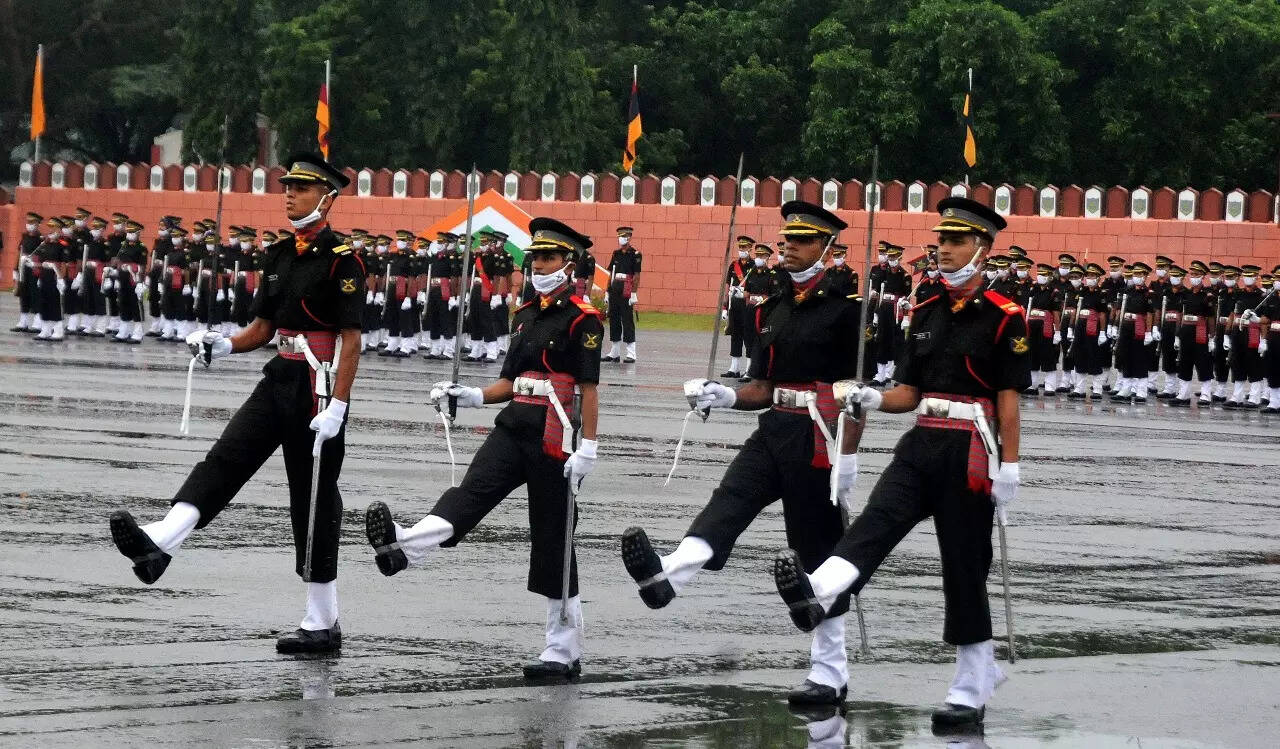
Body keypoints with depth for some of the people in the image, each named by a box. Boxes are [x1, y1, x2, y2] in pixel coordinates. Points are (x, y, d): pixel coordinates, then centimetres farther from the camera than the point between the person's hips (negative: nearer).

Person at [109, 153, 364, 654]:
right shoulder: (279, 255, 13)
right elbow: (262, 329, 18)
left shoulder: (342, 259, -11)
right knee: (224, 461, -10)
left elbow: (351, 340, -15)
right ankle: (158, 543, -25)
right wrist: (221, 346, -2)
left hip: (319, 387, -7)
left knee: (314, 498, -1)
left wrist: (337, 407, -22)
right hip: (280, 381, 7)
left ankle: (323, 624, 7)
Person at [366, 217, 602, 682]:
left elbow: (589, 388, -12)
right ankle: (404, 547, -45)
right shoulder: (526, 315, 17)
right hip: (513, 429, 6)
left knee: (552, 540, -1)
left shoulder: (582, 320, -6)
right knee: (472, 491, -19)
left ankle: (564, 651, 7)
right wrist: (471, 397, 5)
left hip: (555, 439, -6)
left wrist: (587, 448, -18)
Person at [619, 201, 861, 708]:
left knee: (821, 551, -1)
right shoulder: (776, 309, 14)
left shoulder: (846, 307, -8)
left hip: (819, 440, -7)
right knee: (729, 501, -19)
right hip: (773, 433, 7)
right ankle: (667, 576, -44)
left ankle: (830, 673, 7)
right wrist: (723, 397, -2)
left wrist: (847, 455, -17)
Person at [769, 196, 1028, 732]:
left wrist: (1008, 468, -13)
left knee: (965, 566, 0)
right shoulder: (926, 315, 14)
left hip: (969, 453, -5)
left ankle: (972, 689, 9)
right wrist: (872, 400, -3)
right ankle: (818, 595, -46)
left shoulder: (1003, 319, -5)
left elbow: (1009, 401, -8)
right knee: (877, 520, -20)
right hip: (921, 445, 5)